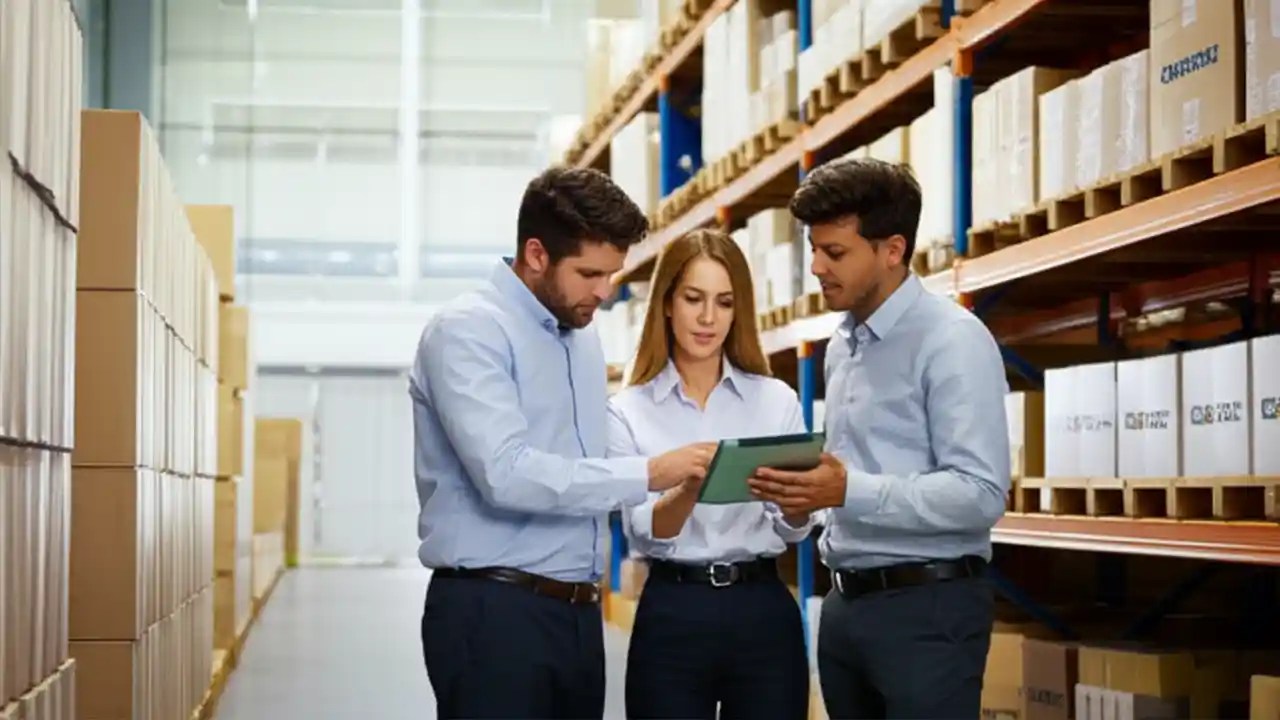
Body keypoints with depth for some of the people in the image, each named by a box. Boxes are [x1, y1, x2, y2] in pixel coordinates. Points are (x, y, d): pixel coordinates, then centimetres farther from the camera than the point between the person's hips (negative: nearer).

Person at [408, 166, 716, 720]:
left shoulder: (584, 340, 15)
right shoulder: (468, 331, -11)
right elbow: (507, 474, -23)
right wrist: (647, 475, -23)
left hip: (576, 611, 8)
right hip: (493, 611, -8)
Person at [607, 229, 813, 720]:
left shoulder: (777, 400, 6)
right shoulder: (628, 410, 1)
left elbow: (793, 529, -1)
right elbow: (644, 533, -10)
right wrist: (689, 488, -31)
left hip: (764, 613, 2)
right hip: (672, 618, -1)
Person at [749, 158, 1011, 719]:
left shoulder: (951, 341, -11)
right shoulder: (841, 346, 14)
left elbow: (981, 494, -20)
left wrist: (850, 493, -27)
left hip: (926, 608, -7)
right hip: (846, 605, 7)